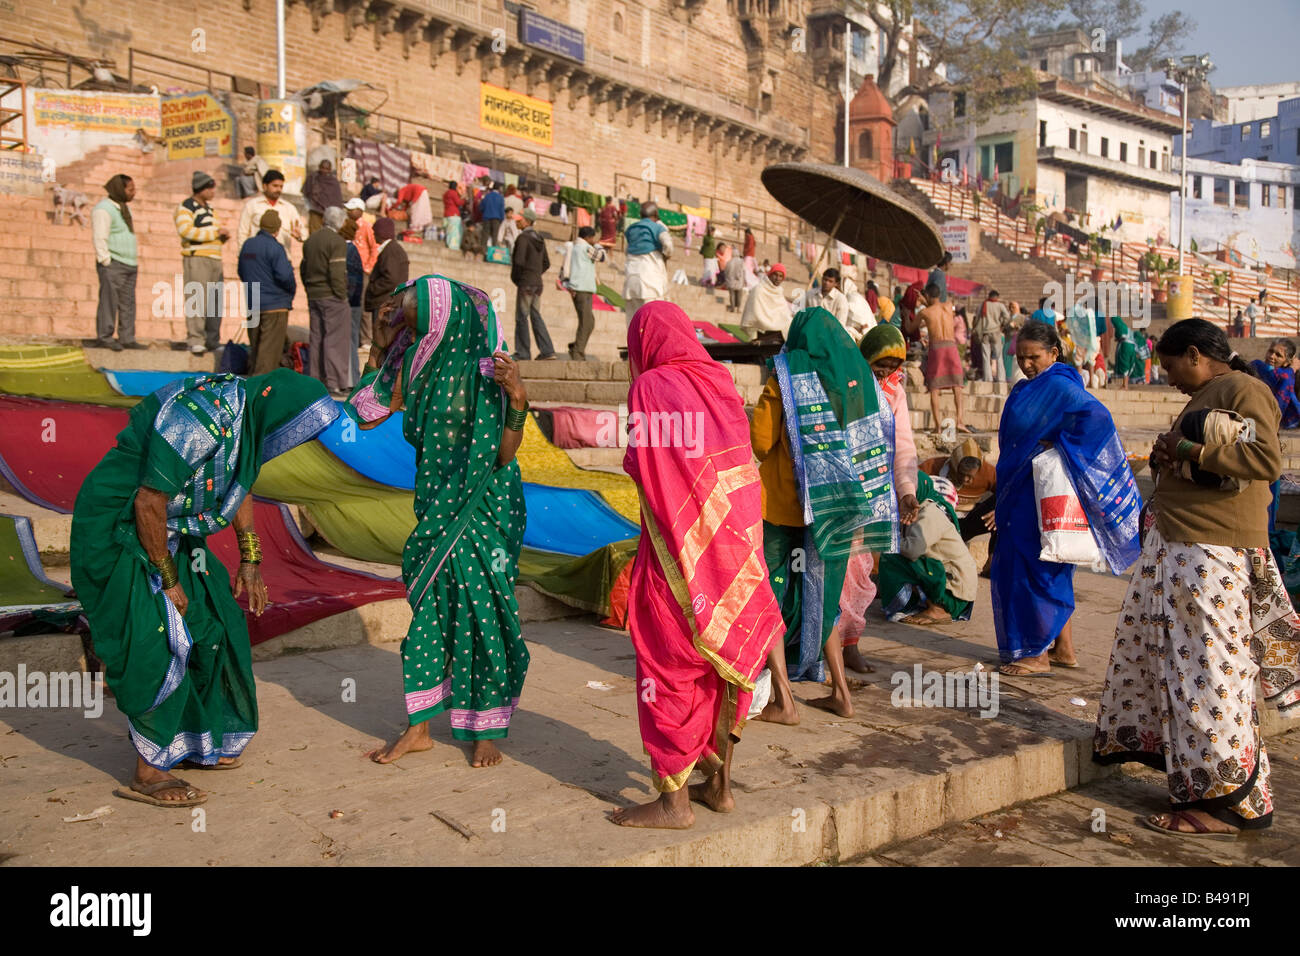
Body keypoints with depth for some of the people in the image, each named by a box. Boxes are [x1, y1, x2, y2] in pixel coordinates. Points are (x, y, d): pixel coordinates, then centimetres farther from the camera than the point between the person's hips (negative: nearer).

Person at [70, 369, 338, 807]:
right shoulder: (198, 420, -32)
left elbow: (238, 483, 12)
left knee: (208, 621, 11)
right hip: (119, 531, -9)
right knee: (156, 643, -11)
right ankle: (148, 773, 1)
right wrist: (168, 580, -17)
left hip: (169, 531, 9)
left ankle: (197, 743, 25)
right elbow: (149, 503, -28)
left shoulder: (245, 409, -3)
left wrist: (250, 561, 12)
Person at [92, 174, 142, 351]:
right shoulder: (104, 209, -9)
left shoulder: (123, 209, 20)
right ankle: (104, 338, -7)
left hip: (129, 265, 8)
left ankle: (127, 339, 7)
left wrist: (136, 262, 17)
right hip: (113, 264, -8)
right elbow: (99, 238, -14)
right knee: (109, 300, -9)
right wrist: (106, 262, -17)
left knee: (128, 303, 5)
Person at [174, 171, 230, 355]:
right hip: (197, 258, -8)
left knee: (215, 301, 7)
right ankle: (195, 341, -12)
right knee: (197, 301, -12)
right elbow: (186, 231, -18)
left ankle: (212, 341, 13)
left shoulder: (208, 208, 22)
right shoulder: (185, 207, -3)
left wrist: (223, 236, 8)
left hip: (214, 258, 8)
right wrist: (215, 232, -16)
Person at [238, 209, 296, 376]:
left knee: (256, 348, 16)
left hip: (252, 305, 8)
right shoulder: (274, 248, -13)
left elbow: (241, 273, 19)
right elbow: (284, 275, -20)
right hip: (275, 306, -8)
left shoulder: (247, 245, 12)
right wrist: (292, 289, -2)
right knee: (270, 350, -5)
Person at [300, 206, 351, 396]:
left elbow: (303, 268, 17)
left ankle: (316, 380, 15)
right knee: (335, 340, -6)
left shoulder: (310, 240, 13)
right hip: (332, 297, -8)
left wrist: (310, 290, 21)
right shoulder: (337, 242, -12)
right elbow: (337, 273, -18)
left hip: (313, 296, 8)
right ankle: (334, 383, -8)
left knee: (317, 339, 11)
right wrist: (342, 295, -11)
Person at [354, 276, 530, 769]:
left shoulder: (491, 368, -16)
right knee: (428, 609, 9)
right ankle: (419, 728, 22)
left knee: (481, 611, 2)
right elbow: (373, 413, 13)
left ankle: (486, 730, 18)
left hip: (483, 506, -5)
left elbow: (503, 455, -16)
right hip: (435, 502, 5)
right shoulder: (418, 362, 1)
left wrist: (518, 403, -32)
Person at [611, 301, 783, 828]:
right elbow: (742, 471, 9)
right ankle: (719, 781, 27)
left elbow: (645, 470, -11)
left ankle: (673, 799, 11)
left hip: (680, 547, -6)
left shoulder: (650, 388, -10)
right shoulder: (720, 384, 8)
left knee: (671, 666, 4)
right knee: (725, 659, 16)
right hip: (735, 539, 7)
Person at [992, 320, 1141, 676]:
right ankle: (1063, 648, 23)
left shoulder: (1059, 386, -15)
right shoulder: (1027, 389, 13)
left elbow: (1098, 417, -28)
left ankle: (1038, 653, 5)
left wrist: (1058, 444, -17)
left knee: (1032, 568, -4)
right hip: (1021, 492, 10)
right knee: (1052, 570, 14)